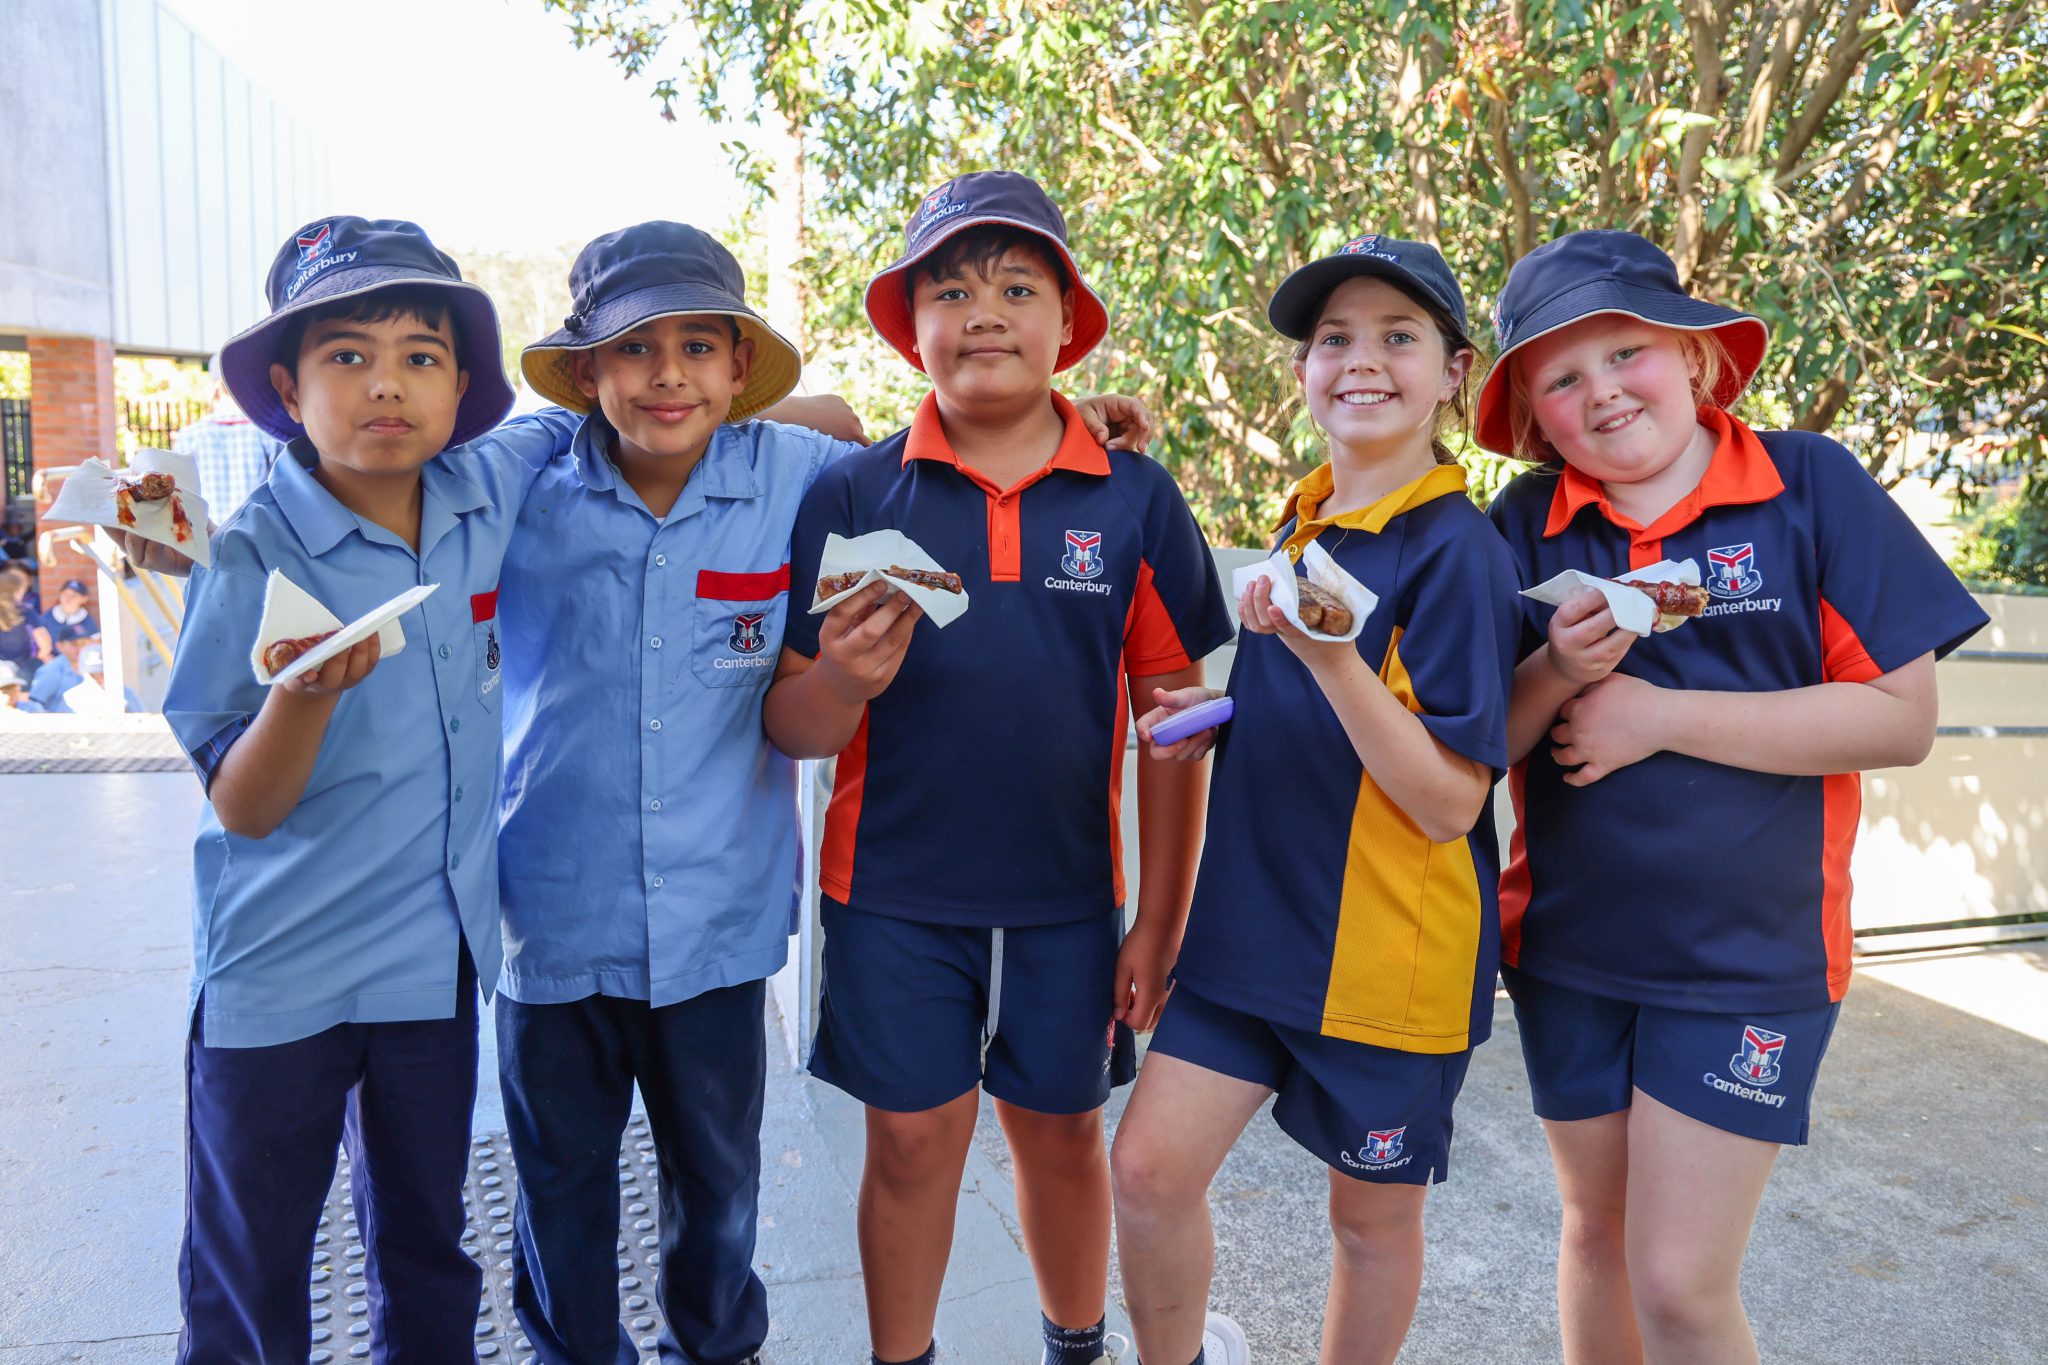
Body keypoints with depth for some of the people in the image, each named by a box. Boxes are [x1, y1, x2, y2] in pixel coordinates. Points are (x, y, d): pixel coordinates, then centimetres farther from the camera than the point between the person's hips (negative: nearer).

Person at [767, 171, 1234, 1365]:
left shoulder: (1136, 499, -4)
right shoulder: (853, 494, -5)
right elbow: (794, 727, -3)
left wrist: (1161, 919, 0)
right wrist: (842, 684, -27)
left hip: (1069, 892, 1)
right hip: (894, 892, 0)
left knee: (1062, 1131, 16)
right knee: (914, 1139, 11)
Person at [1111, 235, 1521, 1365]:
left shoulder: (1458, 549, -14)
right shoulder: (1299, 530, 7)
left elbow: (1451, 801, -18)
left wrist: (1328, 656, -29)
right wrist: (1217, 718, 1)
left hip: (1391, 946, -5)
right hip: (1256, 922, 6)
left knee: (1372, 1212, 13)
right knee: (1148, 1166, 2)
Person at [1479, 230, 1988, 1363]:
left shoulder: (1812, 488, -9)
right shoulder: (1523, 527, -2)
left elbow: (1901, 718, -13)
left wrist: (1660, 715, -18)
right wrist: (1558, 669, -21)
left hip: (1750, 957, -3)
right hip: (1568, 947, 3)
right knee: (1596, 1237, 19)